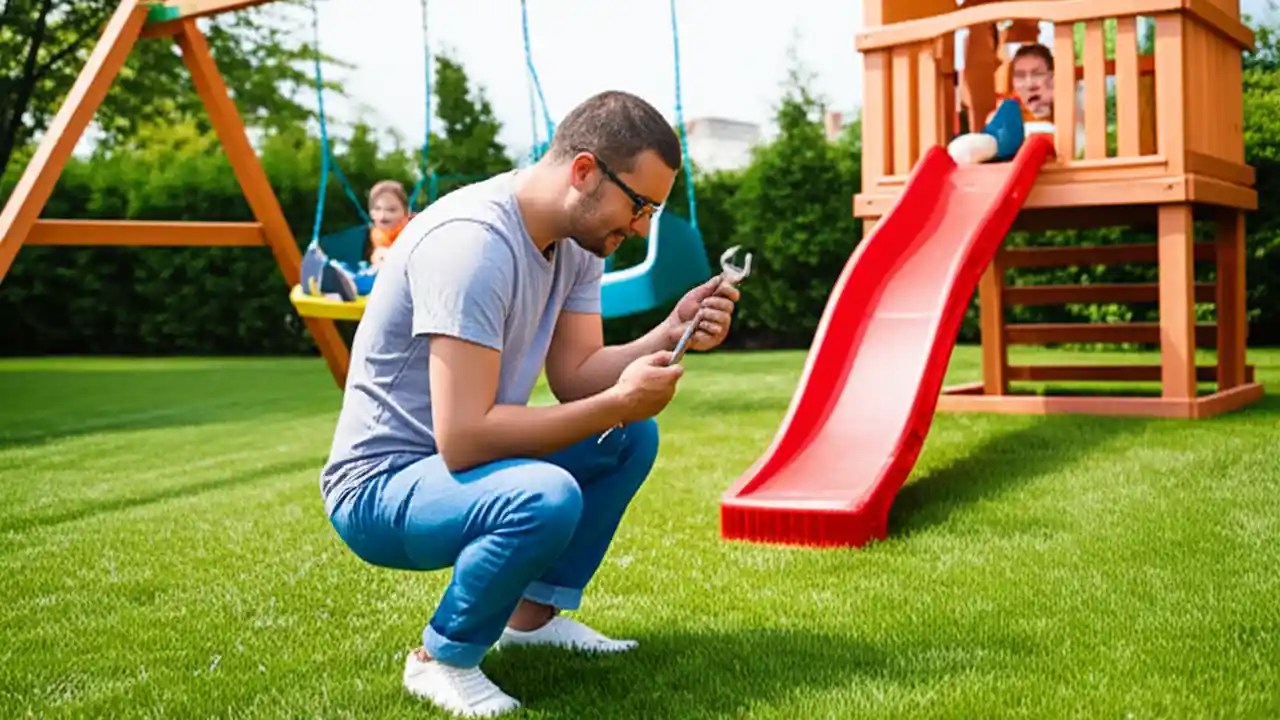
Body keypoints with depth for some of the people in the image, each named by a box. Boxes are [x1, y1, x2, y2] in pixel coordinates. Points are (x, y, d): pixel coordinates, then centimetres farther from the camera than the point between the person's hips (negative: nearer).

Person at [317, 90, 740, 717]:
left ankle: (535, 615, 14)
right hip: (378, 485, -9)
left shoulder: (578, 239, 0)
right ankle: (442, 659, -9)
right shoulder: (472, 241, -28)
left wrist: (672, 332, -13)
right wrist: (617, 402, -27)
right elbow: (462, 438, -32)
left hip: (464, 460, 9)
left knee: (632, 438, 8)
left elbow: (576, 377, 1)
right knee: (546, 498, -34)